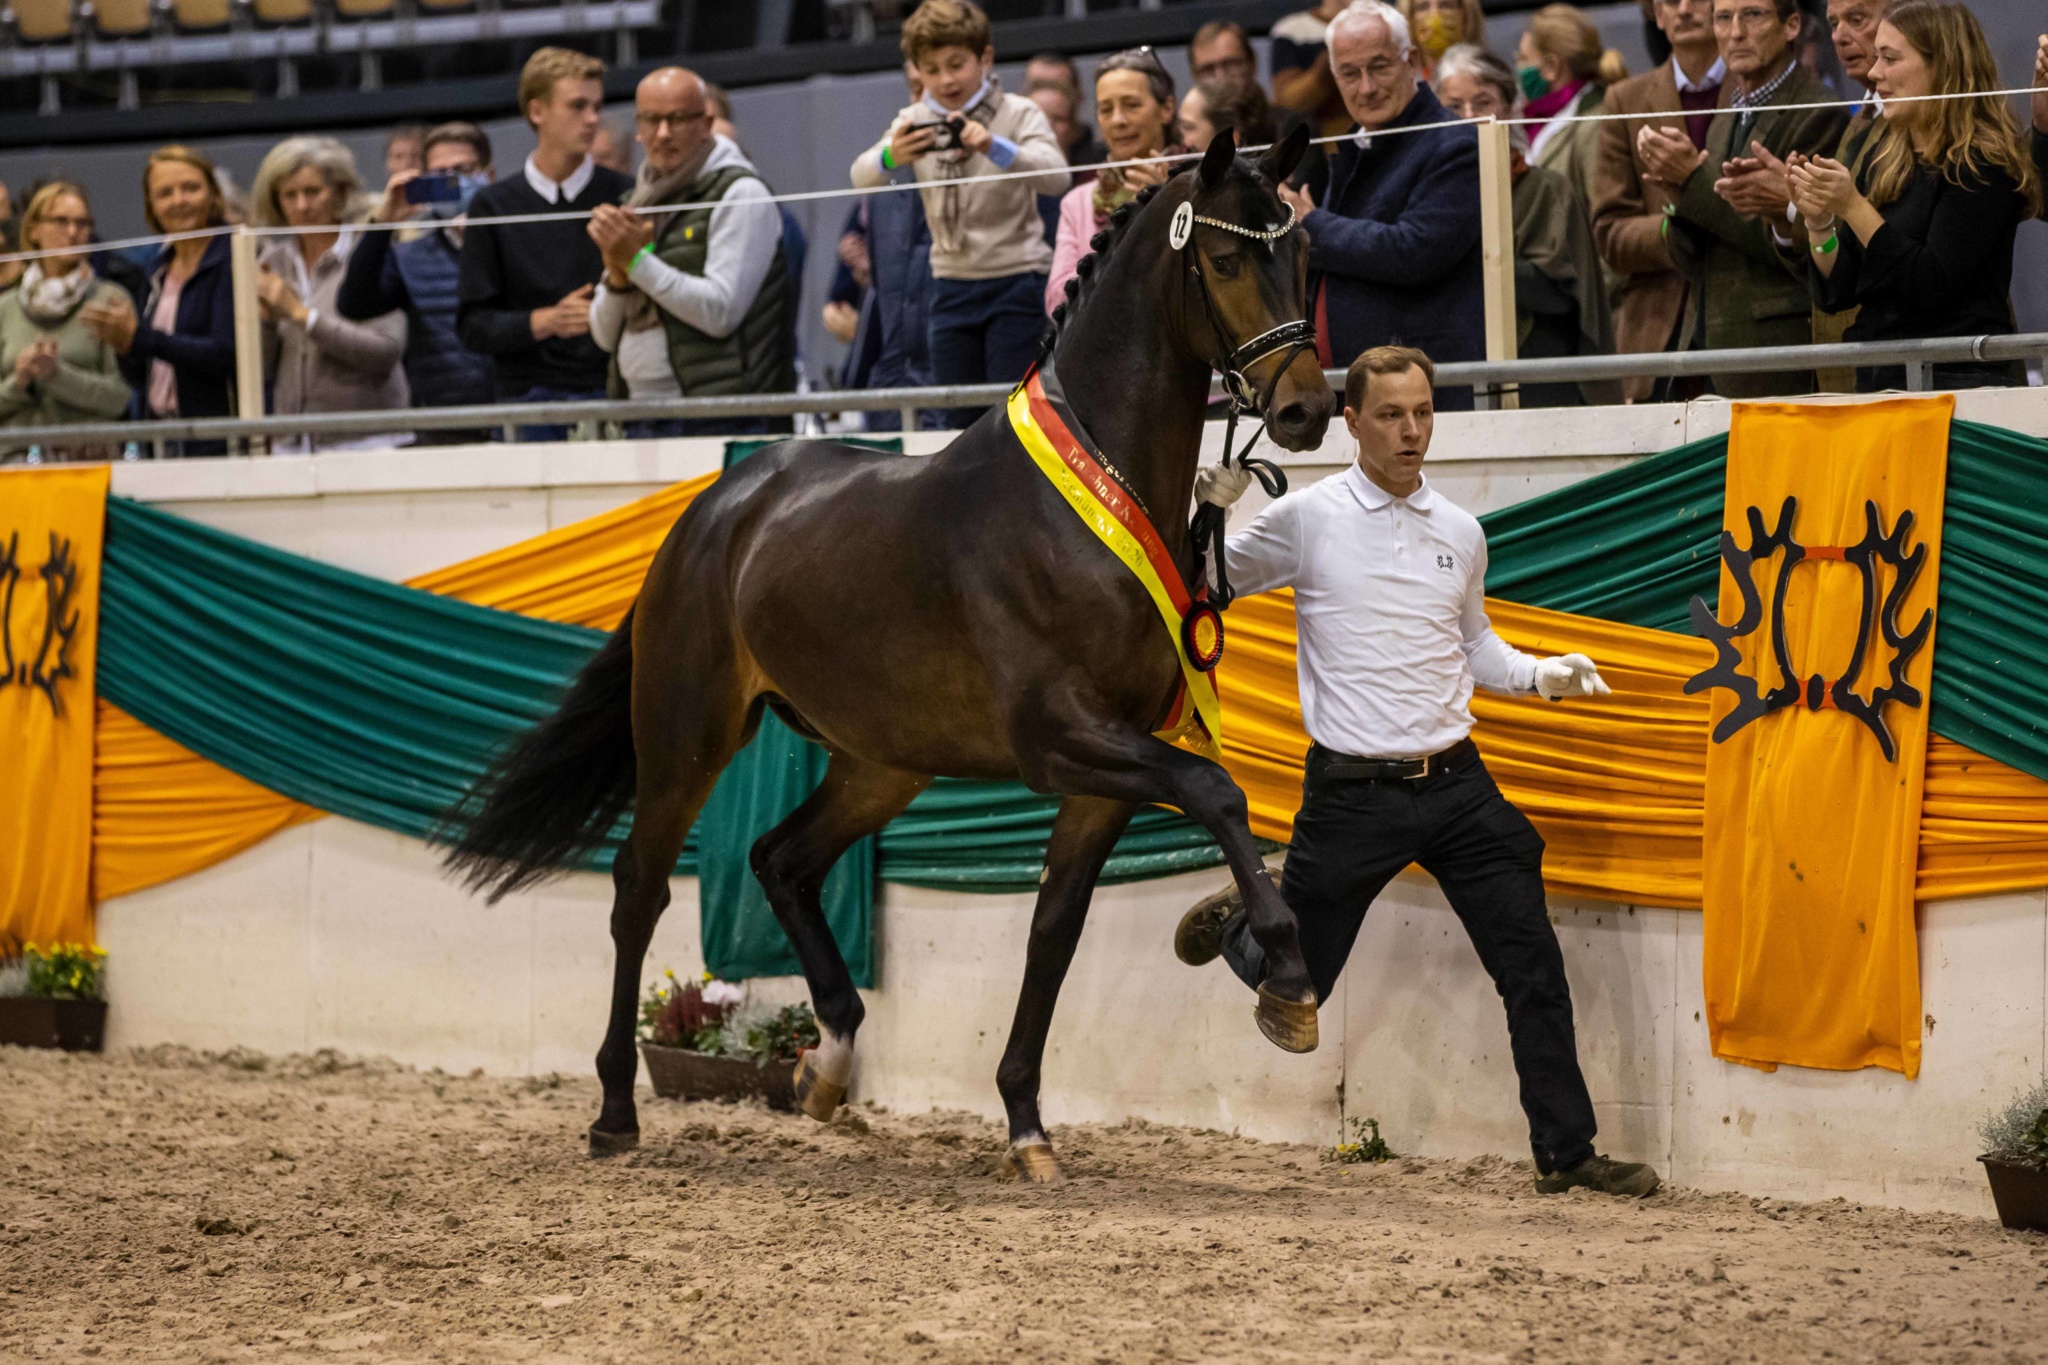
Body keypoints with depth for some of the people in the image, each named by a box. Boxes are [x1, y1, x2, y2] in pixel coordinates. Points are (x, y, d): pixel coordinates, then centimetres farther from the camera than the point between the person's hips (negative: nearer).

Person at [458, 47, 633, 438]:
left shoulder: (625, 197, 7)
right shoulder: (494, 206, 9)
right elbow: (473, 324, 5)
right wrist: (545, 321, -10)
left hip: (612, 397, 0)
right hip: (529, 401, 0)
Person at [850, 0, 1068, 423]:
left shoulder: (1018, 114, -5)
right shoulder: (914, 122, 6)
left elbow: (1056, 177, -22)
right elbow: (861, 177, -8)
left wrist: (993, 147, -39)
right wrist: (890, 157, -32)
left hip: (1017, 281, -4)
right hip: (952, 288, 4)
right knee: (961, 418, 5)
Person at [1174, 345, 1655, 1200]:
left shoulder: (1461, 533, 8)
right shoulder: (1307, 520, -5)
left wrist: (1545, 675, 5)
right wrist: (1206, 515, -14)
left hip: (1456, 784, 3)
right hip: (1353, 793, -3)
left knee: (1533, 968, -1)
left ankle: (1566, 1153, 8)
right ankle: (1235, 921, 42)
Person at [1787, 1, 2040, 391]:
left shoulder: (1983, 163, -9)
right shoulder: (1884, 158, 12)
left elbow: (1932, 286, -19)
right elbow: (1836, 293, 11)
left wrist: (1853, 207, -20)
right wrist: (1818, 222, -7)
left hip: (1959, 381, -7)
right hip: (1878, 380, 7)